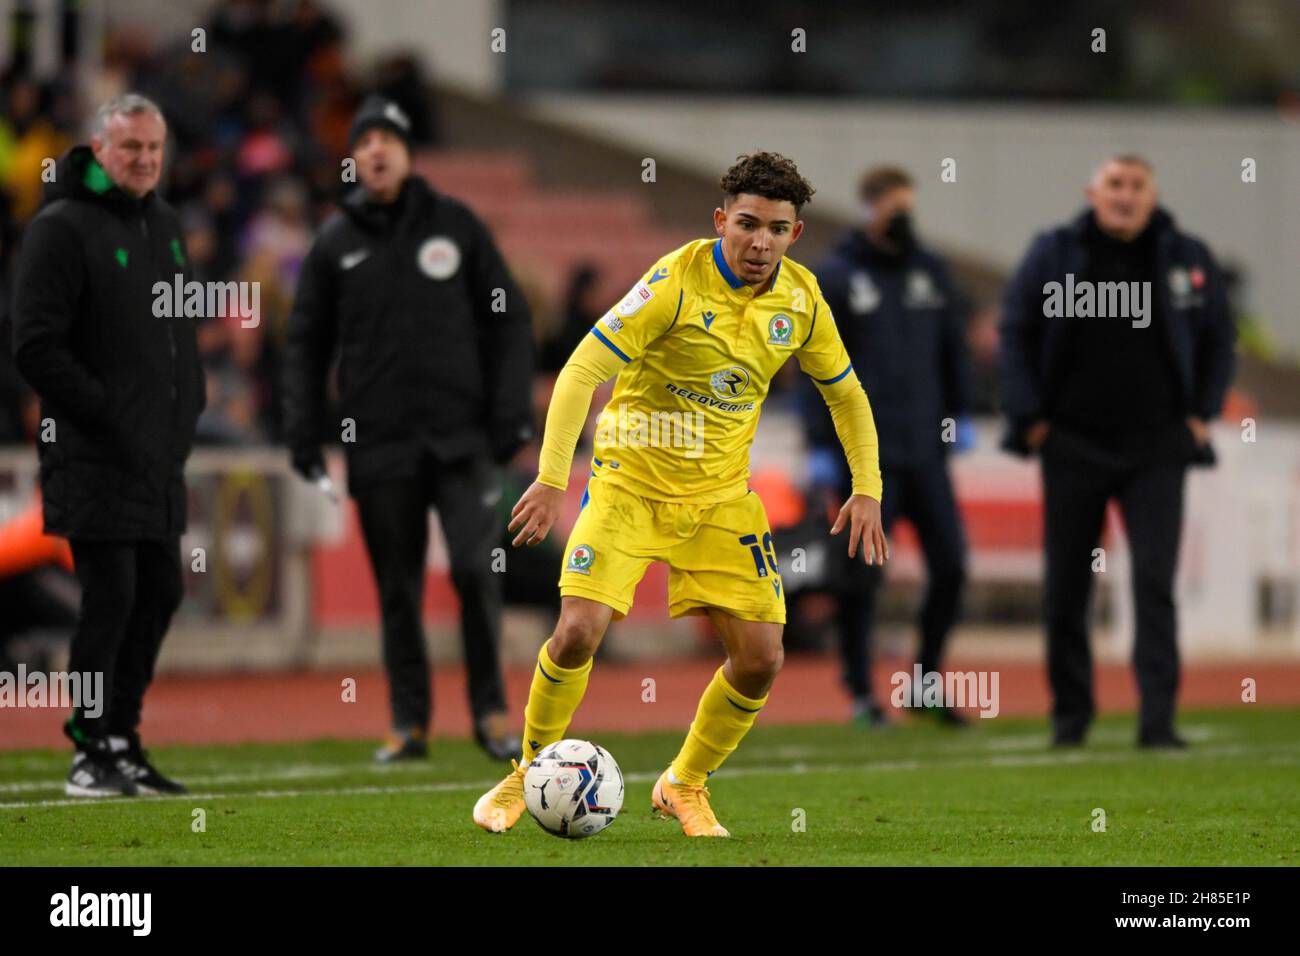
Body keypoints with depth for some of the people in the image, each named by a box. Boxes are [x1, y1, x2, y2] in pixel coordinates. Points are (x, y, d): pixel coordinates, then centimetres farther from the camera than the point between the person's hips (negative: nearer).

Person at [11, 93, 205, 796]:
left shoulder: (164, 225, 16)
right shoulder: (61, 229, -10)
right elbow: (37, 349, -15)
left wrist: (187, 407, 13)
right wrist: (106, 414, -16)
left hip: (161, 452, 8)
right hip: (93, 456, -8)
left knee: (159, 592, 10)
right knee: (110, 595, -9)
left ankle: (122, 743, 19)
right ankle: (91, 754, -2)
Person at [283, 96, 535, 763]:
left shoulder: (455, 225, 6)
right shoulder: (335, 244, 8)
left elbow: (509, 321, 8)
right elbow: (306, 345, 13)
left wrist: (512, 411, -1)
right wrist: (302, 432, 2)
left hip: (461, 438, -1)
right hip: (379, 448, 1)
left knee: (475, 569, -12)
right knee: (398, 588, 3)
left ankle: (490, 711, 1)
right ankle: (408, 722, 11)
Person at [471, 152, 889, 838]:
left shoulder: (800, 299, -3)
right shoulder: (677, 280, -19)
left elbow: (846, 395, 13)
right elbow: (582, 371, -20)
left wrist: (867, 491, 4)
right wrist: (551, 477, -26)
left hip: (721, 497, 4)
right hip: (631, 482, -4)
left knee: (760, 659, -5)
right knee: (578, 631, -20)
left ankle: (684, 787, 20)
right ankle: (530, 774, 5)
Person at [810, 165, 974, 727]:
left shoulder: (931, 272, 13)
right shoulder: (837, 277, -1)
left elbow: (954, 346, 20)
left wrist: (960, 415, 11)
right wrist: (821, 445, -7)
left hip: (926, 448, 4)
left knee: (950, 563, 0)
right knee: (862, 572, -1)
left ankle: (928, 676, 15)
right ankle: (861, 692, 8)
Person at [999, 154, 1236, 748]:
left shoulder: (1187, 259, 3)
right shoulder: (1053, 254, 1)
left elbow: (1218, 339, 13)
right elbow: (1015, 334, 6)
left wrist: (1201, 415, 5)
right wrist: (1030, 419, -1)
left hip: (1157, 450, 0)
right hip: (1074, 448, 1)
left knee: (1155, 582, -11)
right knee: (1066, 588, 5)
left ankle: (1158, 718, -12)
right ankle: (1070, 712, 20)